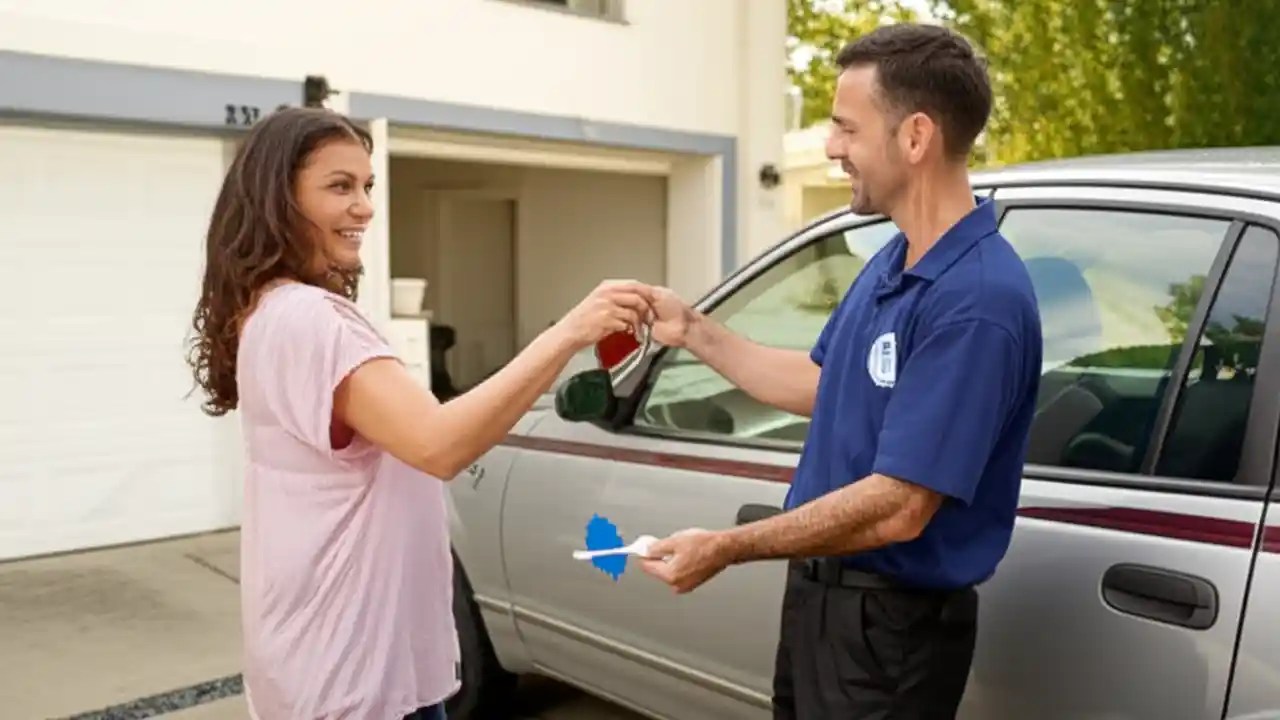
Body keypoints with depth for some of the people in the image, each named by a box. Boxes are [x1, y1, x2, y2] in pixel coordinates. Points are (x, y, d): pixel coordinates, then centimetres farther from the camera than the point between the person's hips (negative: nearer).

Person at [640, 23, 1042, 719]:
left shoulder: (976, 300, -27)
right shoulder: (890, 262, 4)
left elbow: (899, 508, -29)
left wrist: (726, 548, -21)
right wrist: (692, 330, 11)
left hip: (892, 625, -9)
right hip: (819, 591, 9)